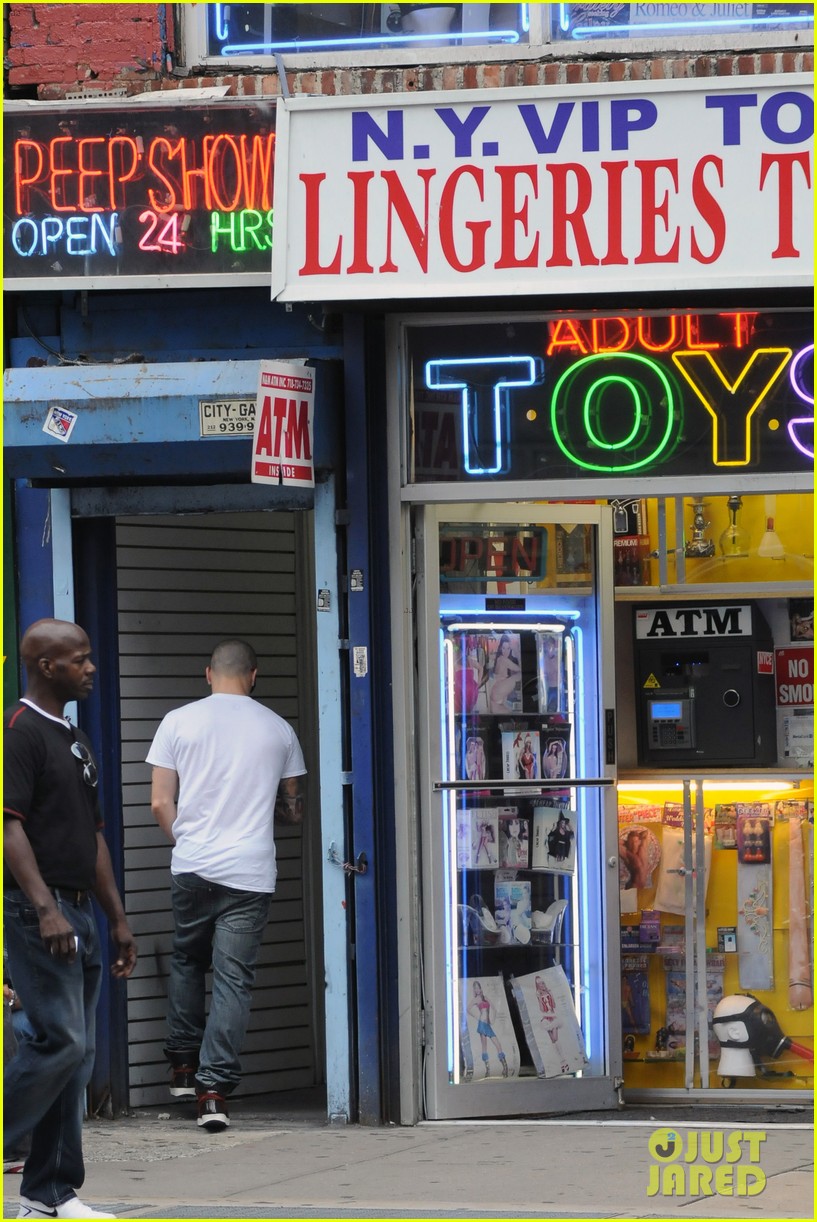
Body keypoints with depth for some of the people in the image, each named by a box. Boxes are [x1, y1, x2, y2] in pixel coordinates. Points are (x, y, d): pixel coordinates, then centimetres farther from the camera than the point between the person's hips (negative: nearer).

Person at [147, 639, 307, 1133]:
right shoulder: (278, 729, 5)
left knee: (187, 961, 21)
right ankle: (215, 1089, -8)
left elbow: (160, 803, 0)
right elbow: (294, 810, 13)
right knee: (234, 977, -1)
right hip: (251, 871, -1)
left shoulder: (179, 722, 2)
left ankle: (184, 1067, 23)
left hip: (192, 868, 1)